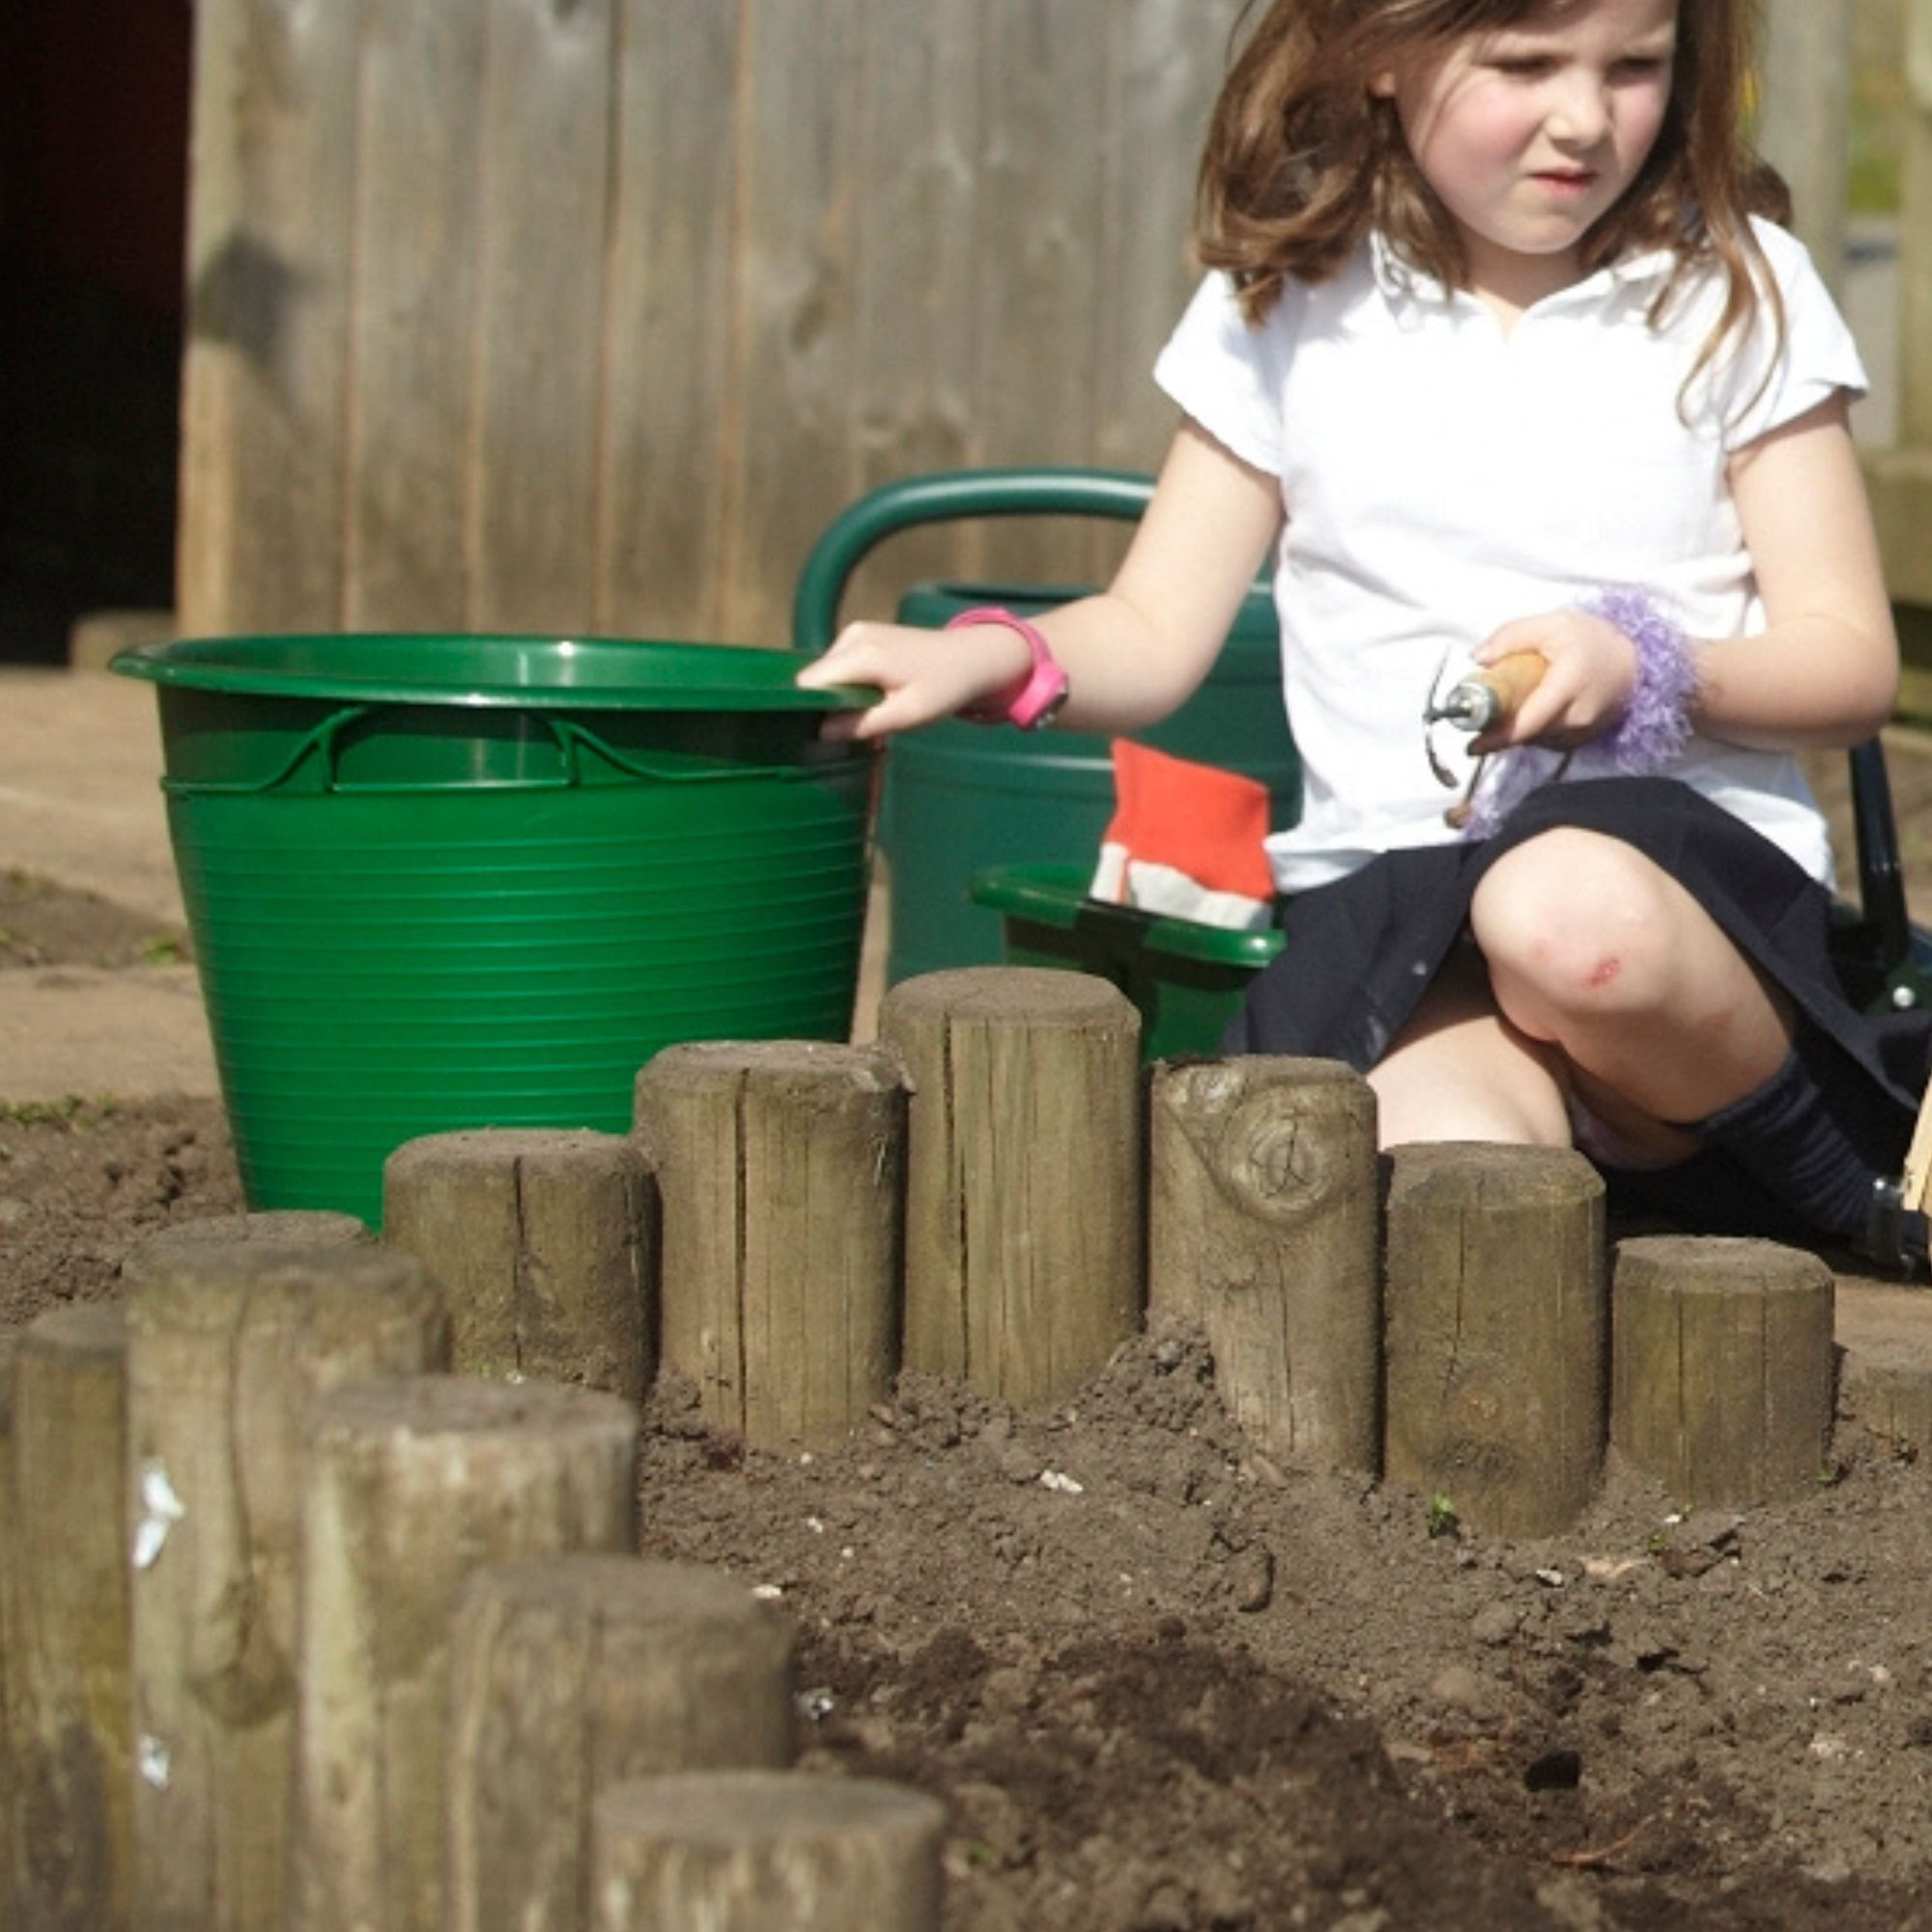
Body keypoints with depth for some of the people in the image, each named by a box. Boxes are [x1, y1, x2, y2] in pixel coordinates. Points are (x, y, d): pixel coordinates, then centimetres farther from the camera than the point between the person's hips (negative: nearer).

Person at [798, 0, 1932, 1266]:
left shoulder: (1735, 290, 8)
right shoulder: (1293, 306, 11)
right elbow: (1154, 633, 12)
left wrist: (1654, 671, -14)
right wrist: (997, 656, -10)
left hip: (1685, 844, 1)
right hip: (1391, 883, 0)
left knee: (1569, 914, -40)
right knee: (1440, 1157, -38)